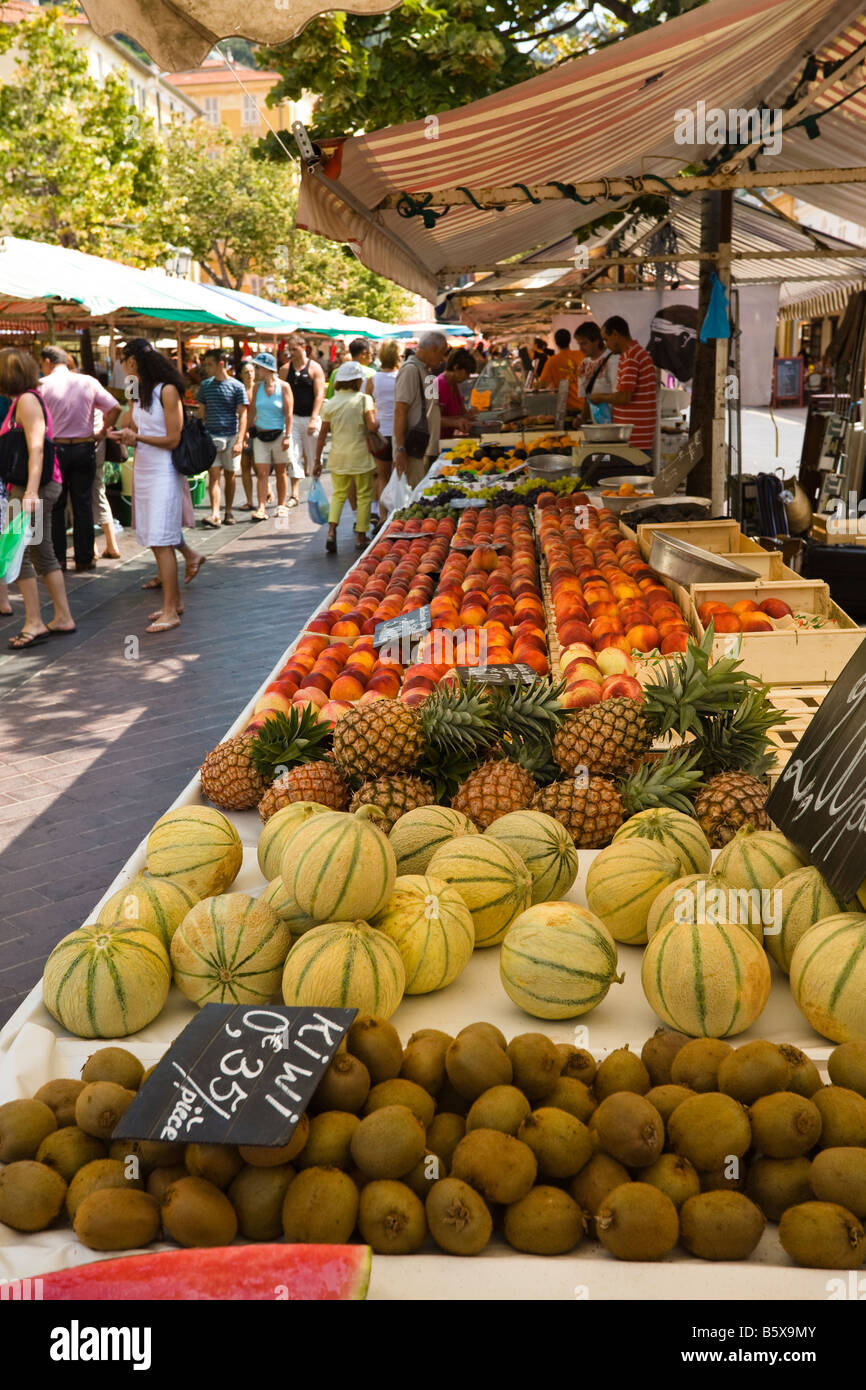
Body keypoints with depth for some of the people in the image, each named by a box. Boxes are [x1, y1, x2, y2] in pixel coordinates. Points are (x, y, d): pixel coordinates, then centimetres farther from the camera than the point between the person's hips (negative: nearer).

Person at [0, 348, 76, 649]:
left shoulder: (27, 400, -12)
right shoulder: (25, 399, 17)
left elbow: (36, 447, -21)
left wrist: (31, 491, -28)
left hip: (34, 485, -10)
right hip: (29, 486, 10)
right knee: (42, 554, 13)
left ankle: (34, 624, -5)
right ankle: (63, 618, 18)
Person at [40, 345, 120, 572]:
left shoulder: (43, 384, -6)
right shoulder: (89, 382, 1)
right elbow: (114, 408, -2)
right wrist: (101, 433, 5)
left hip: (55, 449, -2)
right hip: (84, 449, 2)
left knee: (55, 505, 8)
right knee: (83, 504, 8)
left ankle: (57, 558, 9)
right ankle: (84, 559, 10)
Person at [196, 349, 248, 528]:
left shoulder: (236, 386, -2)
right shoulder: (206, 385, 8)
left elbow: (242, 414, -4)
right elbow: (201, 412, 15)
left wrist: (240, 441, -13)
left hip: (231, 436, -2)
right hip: (211, 436, 2)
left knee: (230, 475, 8)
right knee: (213, 475, -9)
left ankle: (228, 512, 21)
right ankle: (215, 514, -18)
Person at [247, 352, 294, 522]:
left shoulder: (283, 386, -6)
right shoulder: (258, 386, 4)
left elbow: (288, 413, -7)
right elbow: (252, 410, 10)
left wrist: (287, 436, -12)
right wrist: (249, 430, 6)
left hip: (278, 433, -3)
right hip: (260, 434, 3)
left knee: (280, 472, 8)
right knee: (261, 473, -5)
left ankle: (281, 505, 20)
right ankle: (261, 508, -9)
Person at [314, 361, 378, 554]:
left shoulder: (330, 403, 4)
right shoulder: (364, 399, -6)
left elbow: (322, 435, 4)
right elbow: (372, 426, -16)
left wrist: (317, 460, 11)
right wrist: (377, 418, 7)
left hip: (338, 457, 3)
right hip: (360, 456, -3)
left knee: (338, 494, 13)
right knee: (364, 496, 10)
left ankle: (331, 531, -6)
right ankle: (361, 537, 10)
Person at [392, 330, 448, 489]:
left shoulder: (425, 370, 19)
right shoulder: (410, 369, -11)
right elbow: (400, 411, -18)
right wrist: (400, 450, -23)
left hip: (425, 448, 10)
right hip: (412, 450, -10)